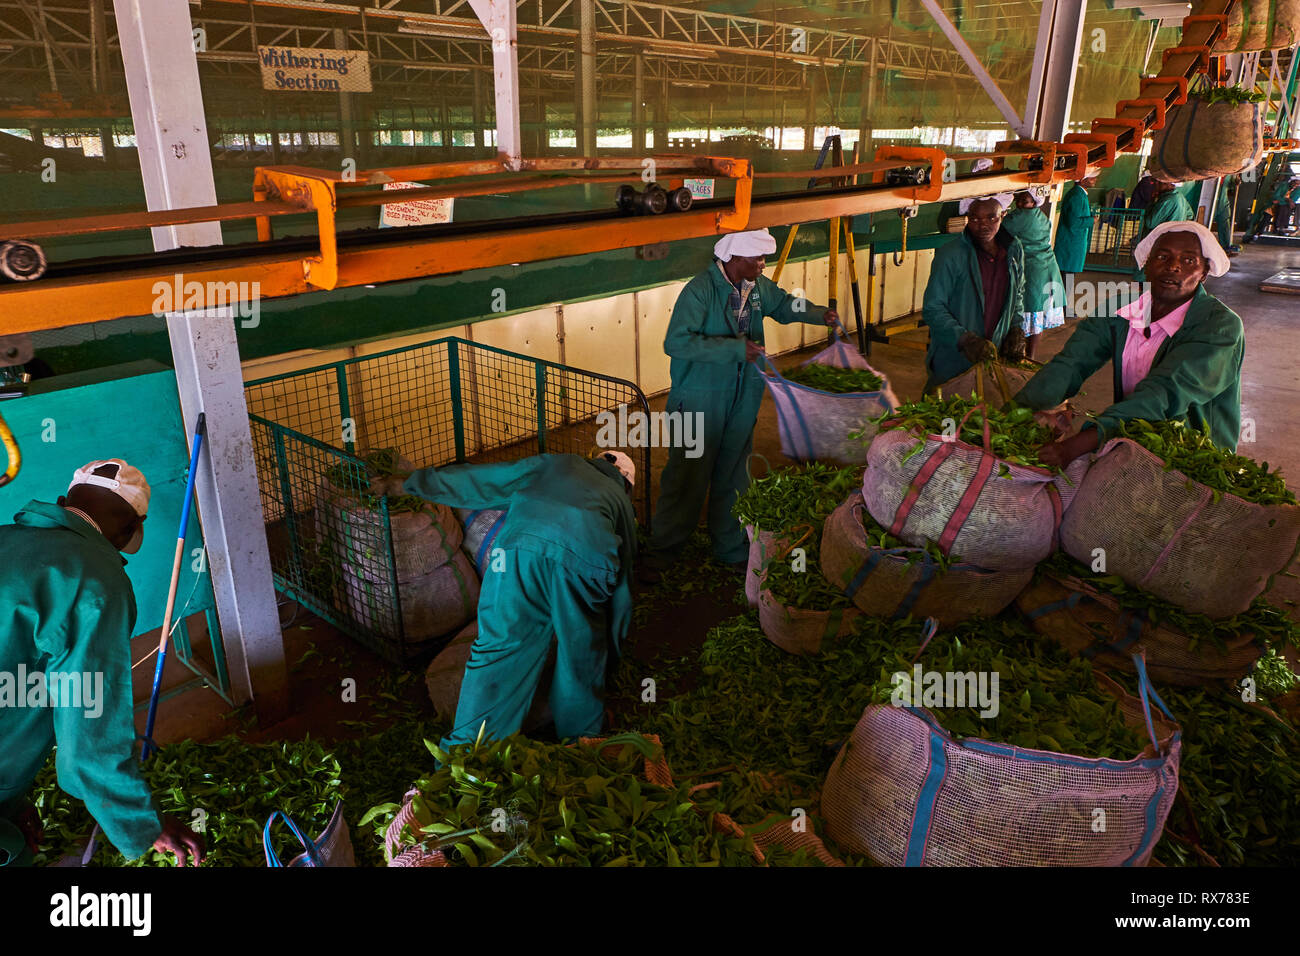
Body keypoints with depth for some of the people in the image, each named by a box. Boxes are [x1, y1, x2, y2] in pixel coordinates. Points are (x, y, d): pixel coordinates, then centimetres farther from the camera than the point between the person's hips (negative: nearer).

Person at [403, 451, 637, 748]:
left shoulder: (555, 464, 37)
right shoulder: (621, 500, 38)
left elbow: (478, 480, 38)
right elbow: (622, 577, 41)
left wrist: (415, 483, 49)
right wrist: (613, 640, 53)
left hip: (522, 543, 0)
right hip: (586, 555, 0)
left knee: (498, 646, 9)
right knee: (582, 654, 21)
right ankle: (580, 739, 37)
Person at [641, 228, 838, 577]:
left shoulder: (759, 286, 4)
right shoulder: (700, 290, -20)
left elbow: (783, 303, 26)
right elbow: (676, 342, -30)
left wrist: (820, 314, 10)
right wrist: (736, 348, -30)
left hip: (742, 400, 7)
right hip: (699, 401, -7)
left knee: (732, 476, 16)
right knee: (687, 474, 1)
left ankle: (731, 548, 31)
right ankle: (662, 550, 17)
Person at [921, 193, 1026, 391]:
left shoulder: (1014, 250, 4)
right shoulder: (950, 255, -15)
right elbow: (932, 310, -15)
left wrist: (1016, 330, 3)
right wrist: (966, 340, -25)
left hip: (995, 356, 5)